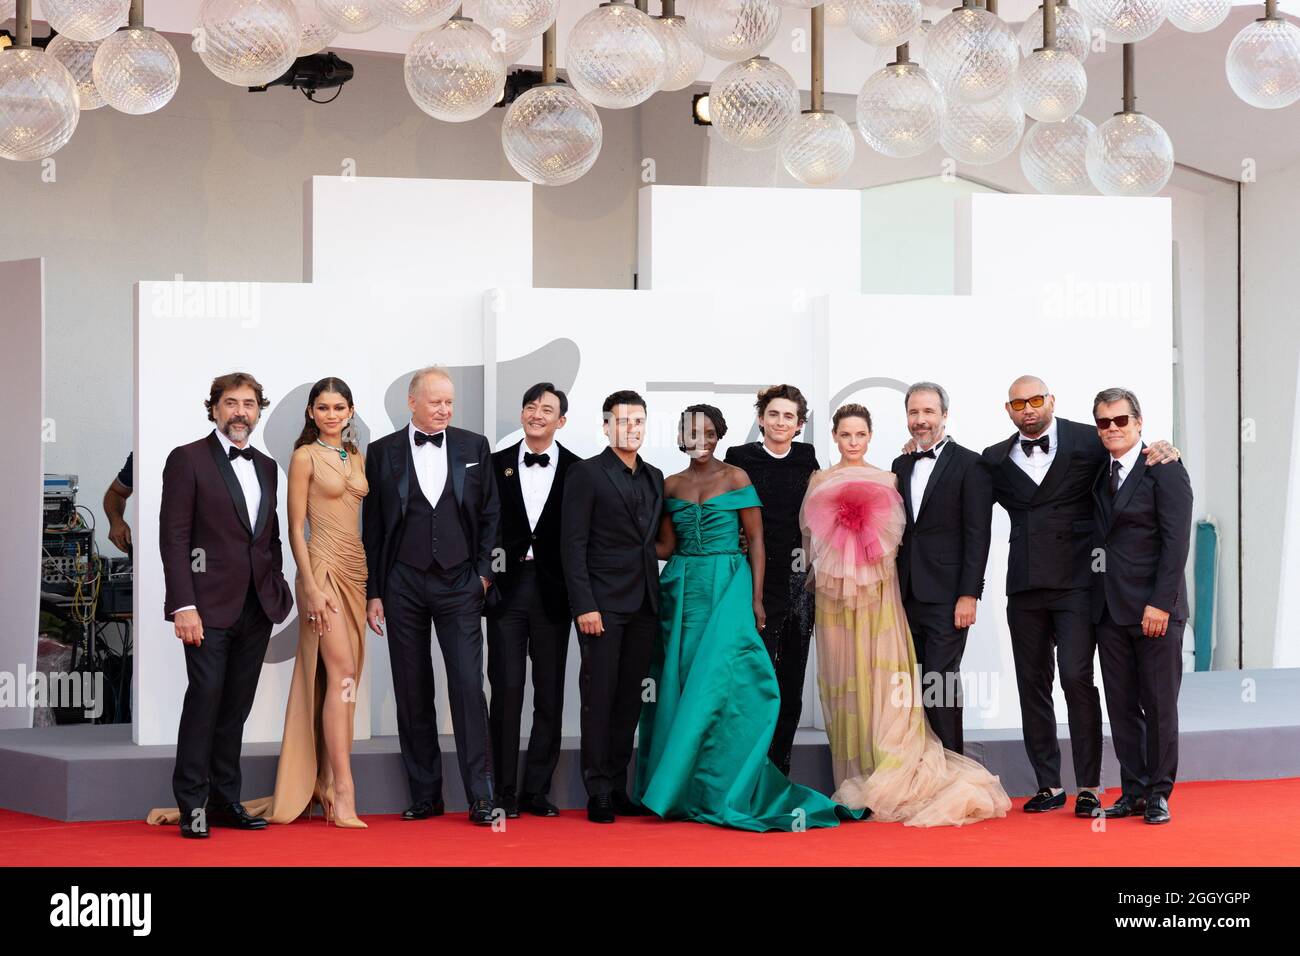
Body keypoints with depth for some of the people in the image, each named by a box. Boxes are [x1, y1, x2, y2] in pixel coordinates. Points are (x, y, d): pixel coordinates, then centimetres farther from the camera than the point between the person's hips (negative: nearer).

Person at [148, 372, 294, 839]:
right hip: (210, 606, -6)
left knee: (237, 706, 7)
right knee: (205, 696, -10)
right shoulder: (188, 459, -2)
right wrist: (184, 605, -14)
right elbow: (173, 537, -7)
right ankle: (192, 805, -5)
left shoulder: (266, 466, 16)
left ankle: (225, 800, 12)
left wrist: (278, 587, 8)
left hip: (258, 606, 6)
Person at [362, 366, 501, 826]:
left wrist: (484, 571, 1)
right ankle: (425, 796, 10)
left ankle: (480, 797, -6)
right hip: (403, 585, 1)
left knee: (468, 686, -8)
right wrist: (372, 592, 2)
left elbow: (490, 512, 9)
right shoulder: (382, 452, 4)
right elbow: (371, 527, 5)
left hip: (458, 583, -1)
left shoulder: (474, 446, 6)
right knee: (413, 693, 4)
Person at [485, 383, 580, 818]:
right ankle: (505, 792, 2)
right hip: (506, 587, 0)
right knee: (506, 691, -2)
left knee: (550, 695, 4)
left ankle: (536, 790, 10)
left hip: (552, 593, 0)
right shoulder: (497, 464, 7)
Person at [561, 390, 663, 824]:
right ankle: (598, 793, 1)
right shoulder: (586, 474, -3)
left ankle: (618, 788, 13)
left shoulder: (654, 478, 16)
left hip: (644, 606, 6)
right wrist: (584, 605, -15)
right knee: (599, 698, -3)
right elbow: (573, 544, -8)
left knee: (629, 699, 8)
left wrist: (658, 600, 8)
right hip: (602, 605, -6)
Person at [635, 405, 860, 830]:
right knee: (680, 684, 1)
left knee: (716, 681, -11)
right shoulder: (671, 485, 10)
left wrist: (756, 597, -6)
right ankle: (686, 793, 8)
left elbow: (756, 539, -1)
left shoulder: (735, 478, 0)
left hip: (727, 587, -3)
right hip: (681, 588, 4)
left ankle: (718, 793, -5)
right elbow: (666, 546, 11)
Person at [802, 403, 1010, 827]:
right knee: (843, 678, 0)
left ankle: (888, 775, -5)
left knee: (882, 676, -7)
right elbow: (808, 535, 10)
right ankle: (851, 773, 6)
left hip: (878, 590, -1)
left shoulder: (887, 480, 7)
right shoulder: (820, 482, 8)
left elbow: (896, 532, 9)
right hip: (835, 591, 1)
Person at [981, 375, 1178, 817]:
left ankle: (1089, 786, -4)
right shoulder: (995, 459, 11)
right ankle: (1048, 785, 15)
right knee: (1032, 684, 6)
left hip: (1076, 582, -4)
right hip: (1025, 587, 4)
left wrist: (1164, 453, -13)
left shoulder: (1090, 442, 1)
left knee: (1077, 677, -12)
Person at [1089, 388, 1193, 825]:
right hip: (1110, 608, 6)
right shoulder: (1098, 475, 14)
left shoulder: (1165, 470, -6)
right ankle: (1133, 791, 13)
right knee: (1121, 705, 7)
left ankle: (1158, 793, 8)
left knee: (1159, 704, 0)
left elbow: (1176, 540, -12)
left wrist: (1160, 604, -17)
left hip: (1154, 608, -6)